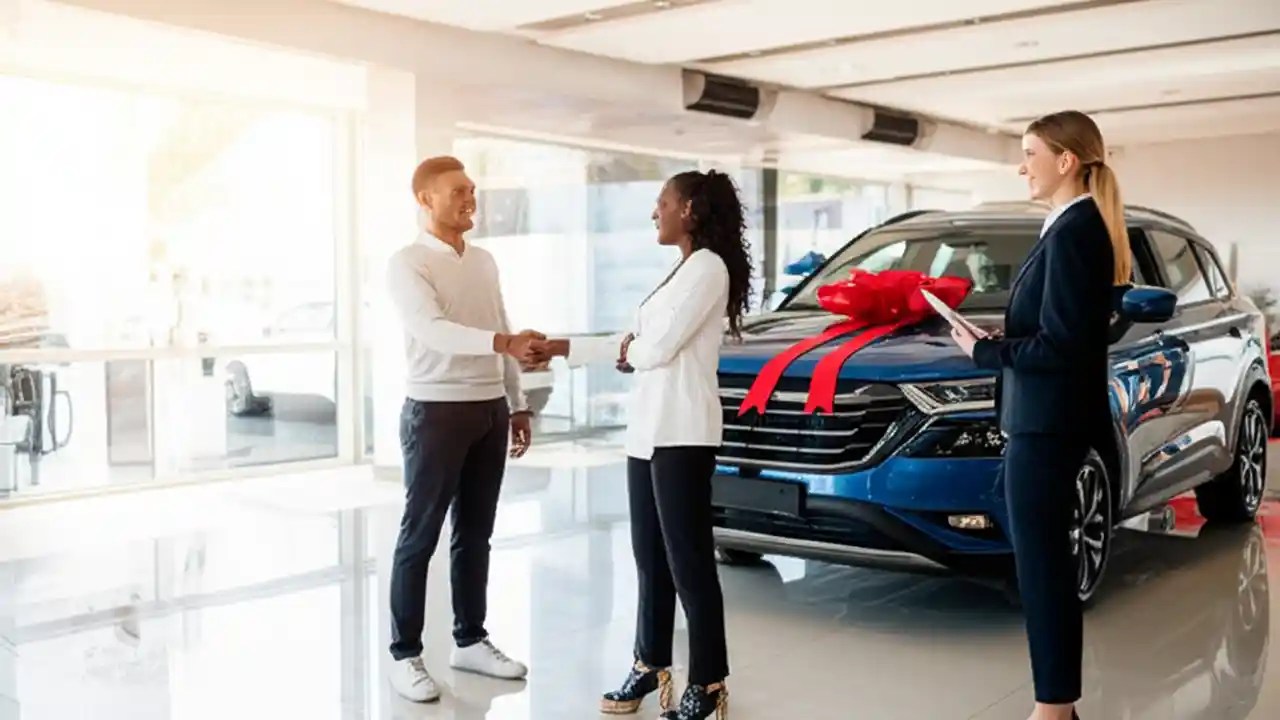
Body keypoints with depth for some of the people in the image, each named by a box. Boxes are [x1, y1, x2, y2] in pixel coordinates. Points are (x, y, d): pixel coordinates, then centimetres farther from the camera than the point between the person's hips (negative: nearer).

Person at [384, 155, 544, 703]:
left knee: (475, 533, 13)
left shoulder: (484, 262, 13)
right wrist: (503, 343, -37)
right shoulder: (407, 263, -9)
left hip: (489, 411, 7)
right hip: (436, 410, -6)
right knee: (420, 535, 1)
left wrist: (517, 404, 15)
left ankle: (470, 640, 25)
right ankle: (405, 654, 10)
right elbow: (432, 329, -25)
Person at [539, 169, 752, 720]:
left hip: (683, 435, -9)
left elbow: (657, 349, -16)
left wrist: (624, 351, 5)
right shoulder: (683, 270, 20)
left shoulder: (707, 266, -10)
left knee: (689, 560, -4)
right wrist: (564, 348, 15)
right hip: (647, 431, 9)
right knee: (650, 558, 14)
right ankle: (651, 665, 24)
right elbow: (636, 344, 19)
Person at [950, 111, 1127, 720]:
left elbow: (1059, 345, -22)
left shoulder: (1073, 231, -17)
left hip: (1047, 422, -11)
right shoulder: (1080, 227, 14)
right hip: (1048, 418, 11)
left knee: (1042, 566, -3)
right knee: (1048, 562, 16)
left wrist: (983, 352, -10)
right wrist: (996, 345, 8)